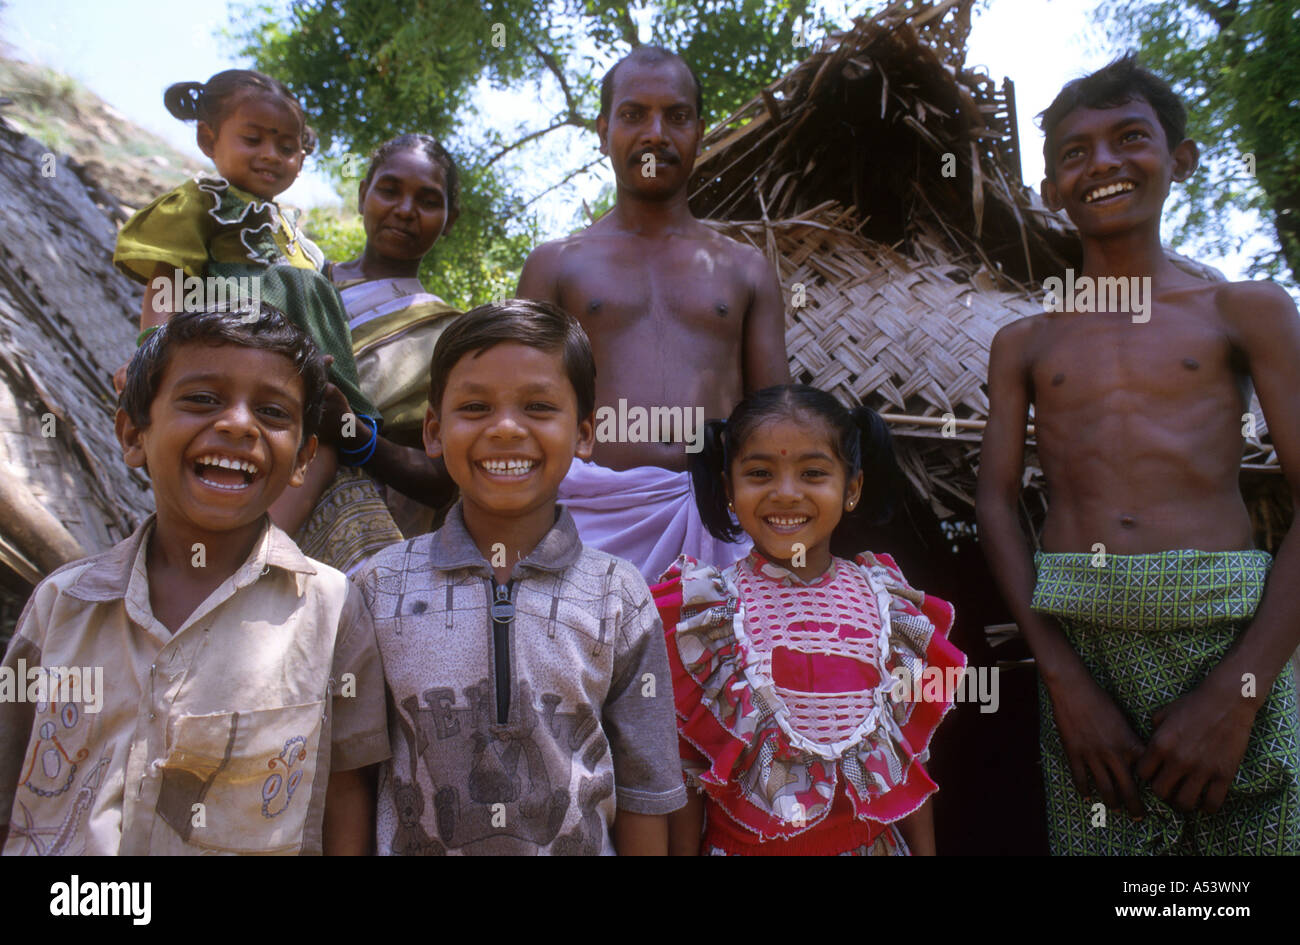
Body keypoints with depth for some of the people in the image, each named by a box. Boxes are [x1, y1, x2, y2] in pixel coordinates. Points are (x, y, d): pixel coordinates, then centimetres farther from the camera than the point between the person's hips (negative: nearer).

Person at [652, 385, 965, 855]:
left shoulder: (890, 604, -5)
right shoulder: (704, 608, -13)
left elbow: (911, 751, 4)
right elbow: (685, 763, -9)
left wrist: (924, 849, 6)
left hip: (870, 838, 3)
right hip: (742, 840, -2)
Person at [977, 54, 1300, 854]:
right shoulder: (1023, 343, 12)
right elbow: (997, 504, 4)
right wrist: (1063, 678, -8)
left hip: (1228, 635, -1)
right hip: (1078, 640, 1)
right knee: (1093, 838, 4)